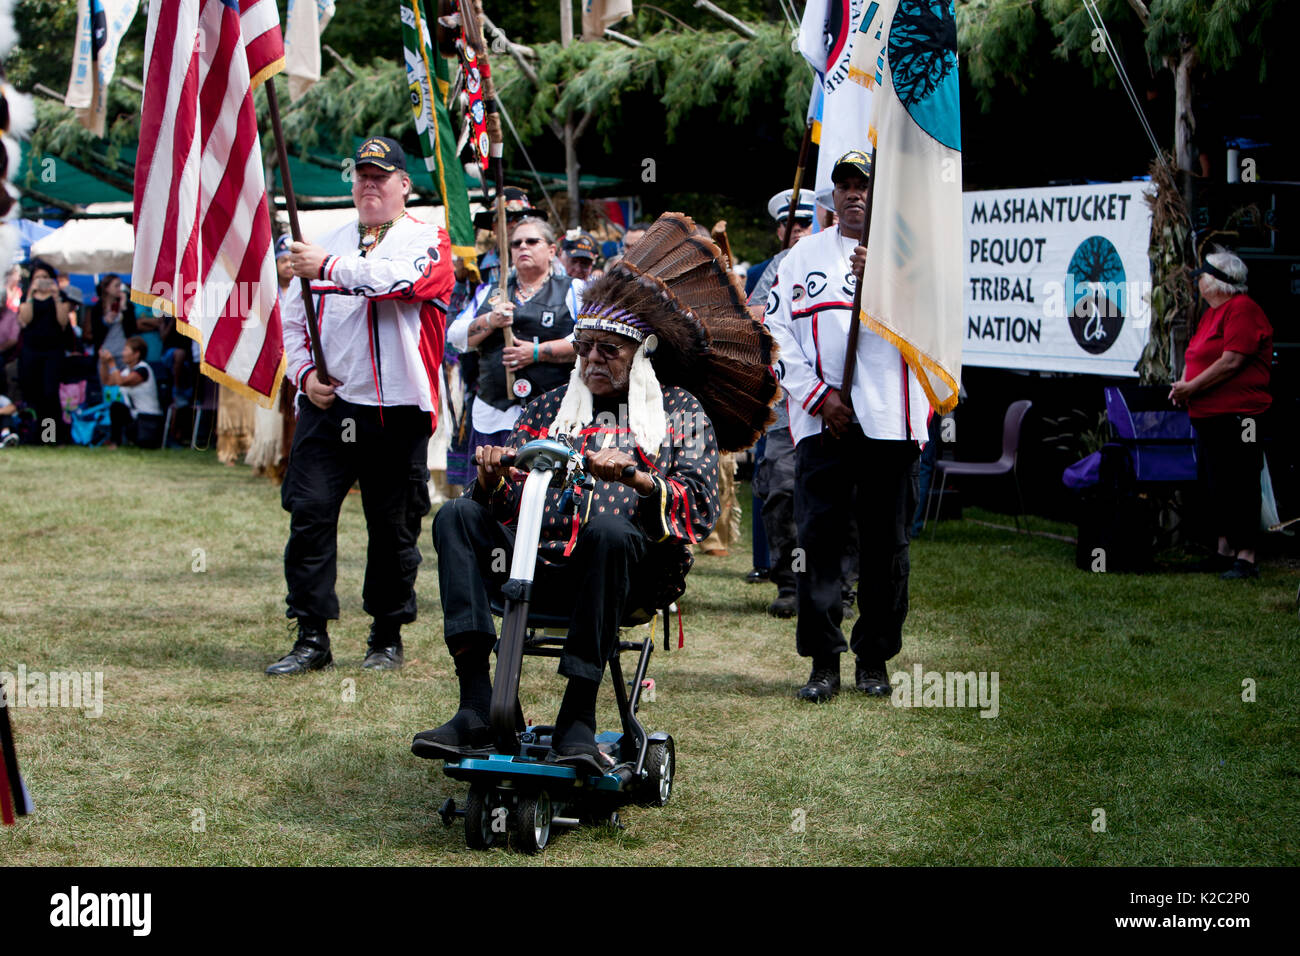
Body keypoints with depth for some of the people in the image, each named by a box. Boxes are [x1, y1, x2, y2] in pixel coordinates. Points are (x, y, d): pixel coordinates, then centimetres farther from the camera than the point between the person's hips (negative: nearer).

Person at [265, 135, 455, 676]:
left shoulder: (428, 241, 3)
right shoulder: (327, 244, 16)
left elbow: (400, 278, -20)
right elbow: (292, 319, 16)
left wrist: (330, 268, -22)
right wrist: (305, 374, 0)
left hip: (396, 412, -3)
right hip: (325, 407, 3)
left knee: (393, 528, 4)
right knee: (309, 512, -6)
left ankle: (387, 639, 19)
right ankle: (311, 640, -1)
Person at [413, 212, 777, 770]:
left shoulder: (680, 410, 16)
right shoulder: (549, 408, 25)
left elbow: (699, 505, -1)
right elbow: (506, 503, 16)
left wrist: (635, 475, -18)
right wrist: (492, 475, -8)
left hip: (636, 572, -4)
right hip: (542, 569, 4)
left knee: (607, 527, -37)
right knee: (458, 516, -19)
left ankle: (578, 718, -35)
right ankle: (476, 710, -31)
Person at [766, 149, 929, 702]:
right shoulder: (804, 255, 13)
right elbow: (778, 331, 8)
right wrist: (817, 396, -4)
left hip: (890, 422, -1)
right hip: (822, 422, 1)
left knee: (886, 542, 2)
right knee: (817, 536, -4)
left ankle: (874, 658, 13)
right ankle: (823, 660, 3)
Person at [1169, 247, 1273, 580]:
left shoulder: (1242, 310, -12)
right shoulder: (1212, 312, 19)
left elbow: (1232, 362, -20)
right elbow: (1196, 357, 24)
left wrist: (1191, 387, -16)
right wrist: (1184, 383, 4)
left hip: (1236, 415, -10)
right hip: (1208, 415, 10)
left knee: (1238, 487, -10)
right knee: (1214, 486, 14)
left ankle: (1246, 557, -9)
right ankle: (1225, 550, 22)